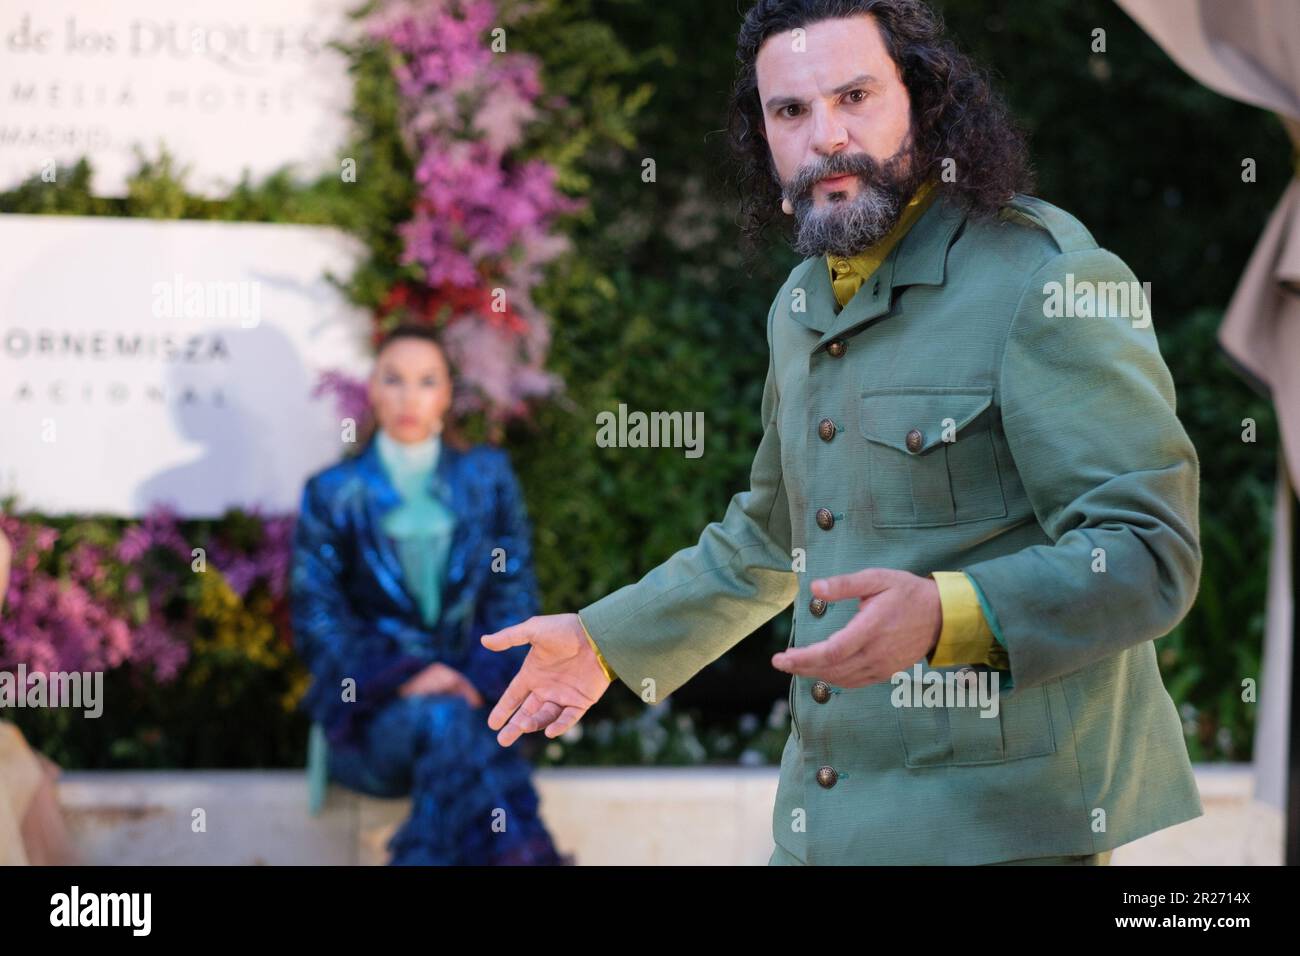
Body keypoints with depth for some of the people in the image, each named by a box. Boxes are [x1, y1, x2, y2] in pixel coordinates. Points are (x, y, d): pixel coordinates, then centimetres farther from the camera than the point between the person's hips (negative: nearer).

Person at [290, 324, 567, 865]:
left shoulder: (487, 477, 14)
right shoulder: (333, 492, 9)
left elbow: (515, 597, 9)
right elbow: (315, 620, 2)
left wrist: (481, 679, -11)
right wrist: (405, 678, -15)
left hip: (471, 693, 1)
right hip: (369, 703, -1)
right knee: (443, 720, -36)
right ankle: (522, 856, -46)